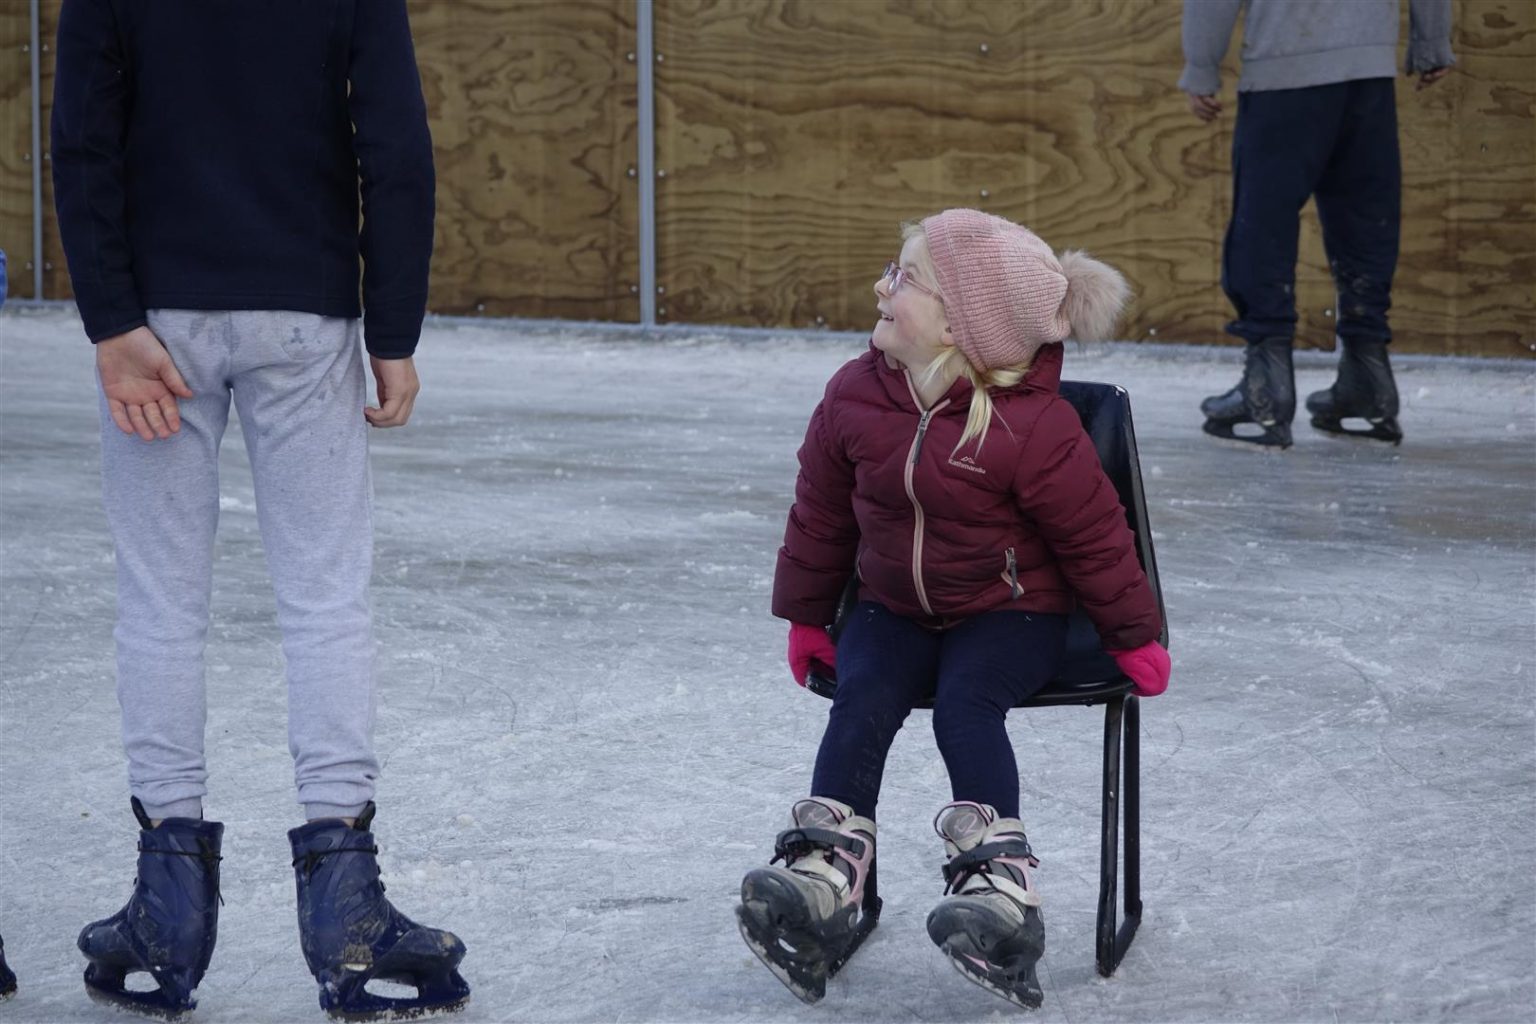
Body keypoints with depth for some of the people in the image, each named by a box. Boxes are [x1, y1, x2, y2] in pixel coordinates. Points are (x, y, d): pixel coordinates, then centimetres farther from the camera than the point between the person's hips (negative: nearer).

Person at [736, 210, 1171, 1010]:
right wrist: (805, 615, 15)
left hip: (1009, 612, -4)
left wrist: (1134, 636, -1)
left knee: (965, 704, -29)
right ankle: (828, 873, -30)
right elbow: (821, 514, 9)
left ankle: (1001, 882, -32)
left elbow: (1095, 536, -9)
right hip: (896, 607, 4)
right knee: (862, 702, -21)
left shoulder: (1032, 426, -20)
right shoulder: (854, 397, -6)